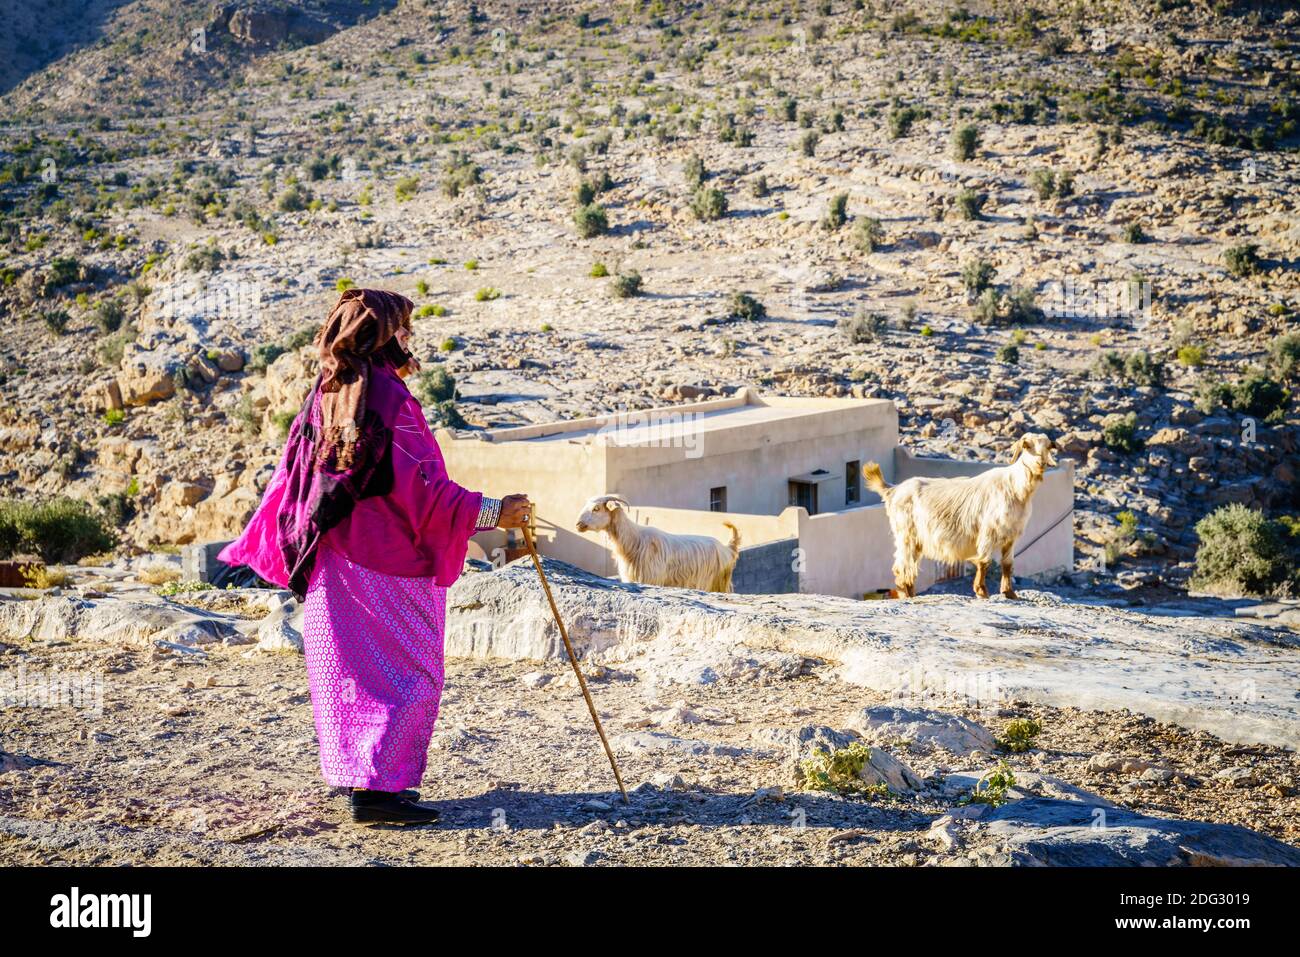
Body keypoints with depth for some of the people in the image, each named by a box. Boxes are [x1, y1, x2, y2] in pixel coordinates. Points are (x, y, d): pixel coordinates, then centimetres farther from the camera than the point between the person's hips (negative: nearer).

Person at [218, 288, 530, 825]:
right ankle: (379, 785, -7)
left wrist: (255, 545, 26)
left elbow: (292, 474, 15)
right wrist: (491, 513, -19)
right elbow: (422, 485, -20)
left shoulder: (324, 394, 7)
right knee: (407, 671, -2)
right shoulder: (389, 398, -15)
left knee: (348, 667, 16)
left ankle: (354, 774, 23)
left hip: (332, 557, 8)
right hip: (387, 562, -8)